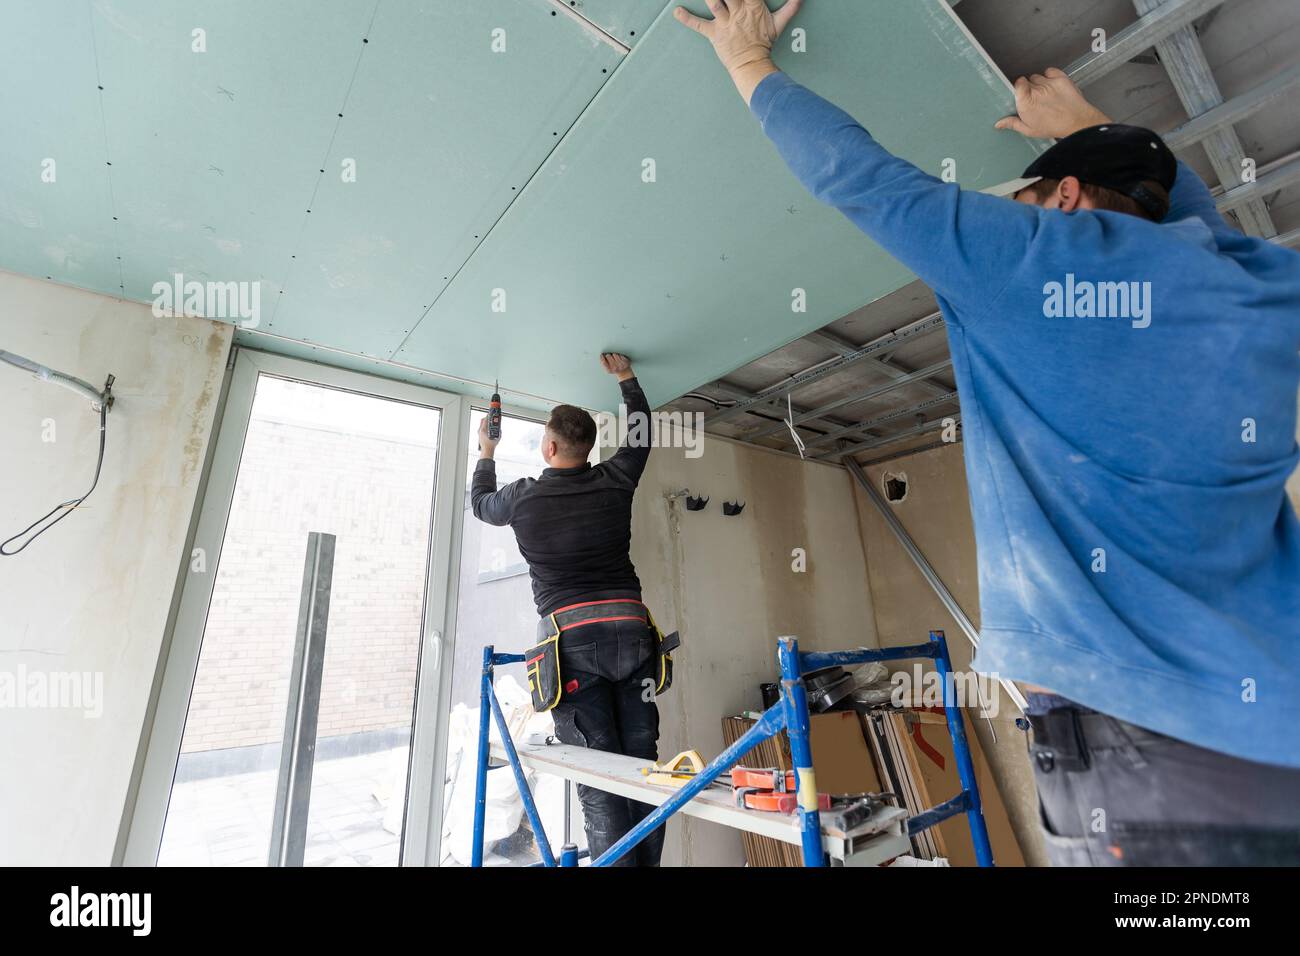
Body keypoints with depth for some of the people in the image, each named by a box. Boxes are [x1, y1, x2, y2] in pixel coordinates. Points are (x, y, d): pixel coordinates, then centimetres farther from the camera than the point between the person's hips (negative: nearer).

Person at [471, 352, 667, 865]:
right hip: (631, 630, 3)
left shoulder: (524, 497, 1)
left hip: (572, 637, -3)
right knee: (642, 762, 9)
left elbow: (480, 501, 26)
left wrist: (486, 452, 42)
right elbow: (641, 434, 27)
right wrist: (626, 379, 41)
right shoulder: (614, 482, 7)